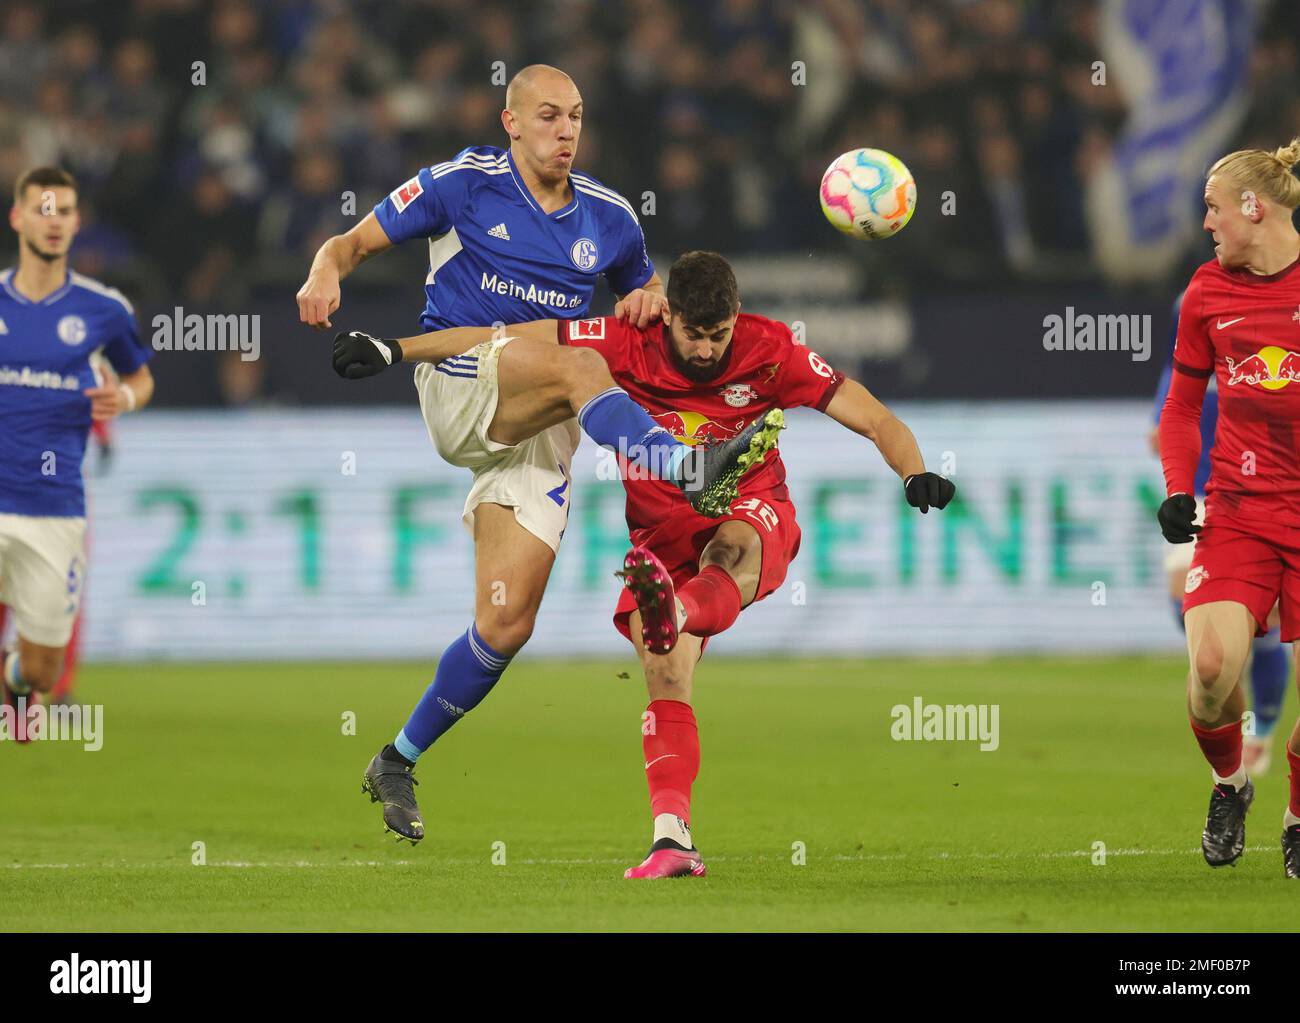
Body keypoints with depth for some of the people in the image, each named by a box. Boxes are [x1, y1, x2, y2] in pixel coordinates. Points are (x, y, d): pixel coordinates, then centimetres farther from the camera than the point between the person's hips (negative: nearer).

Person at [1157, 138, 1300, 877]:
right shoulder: (1209, 291, 7)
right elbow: (1183, 406, 15)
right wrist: (1178, 489, 0)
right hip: (1237, 510, 2)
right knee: (1212, 665, -18)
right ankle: (1229, 783, 11)